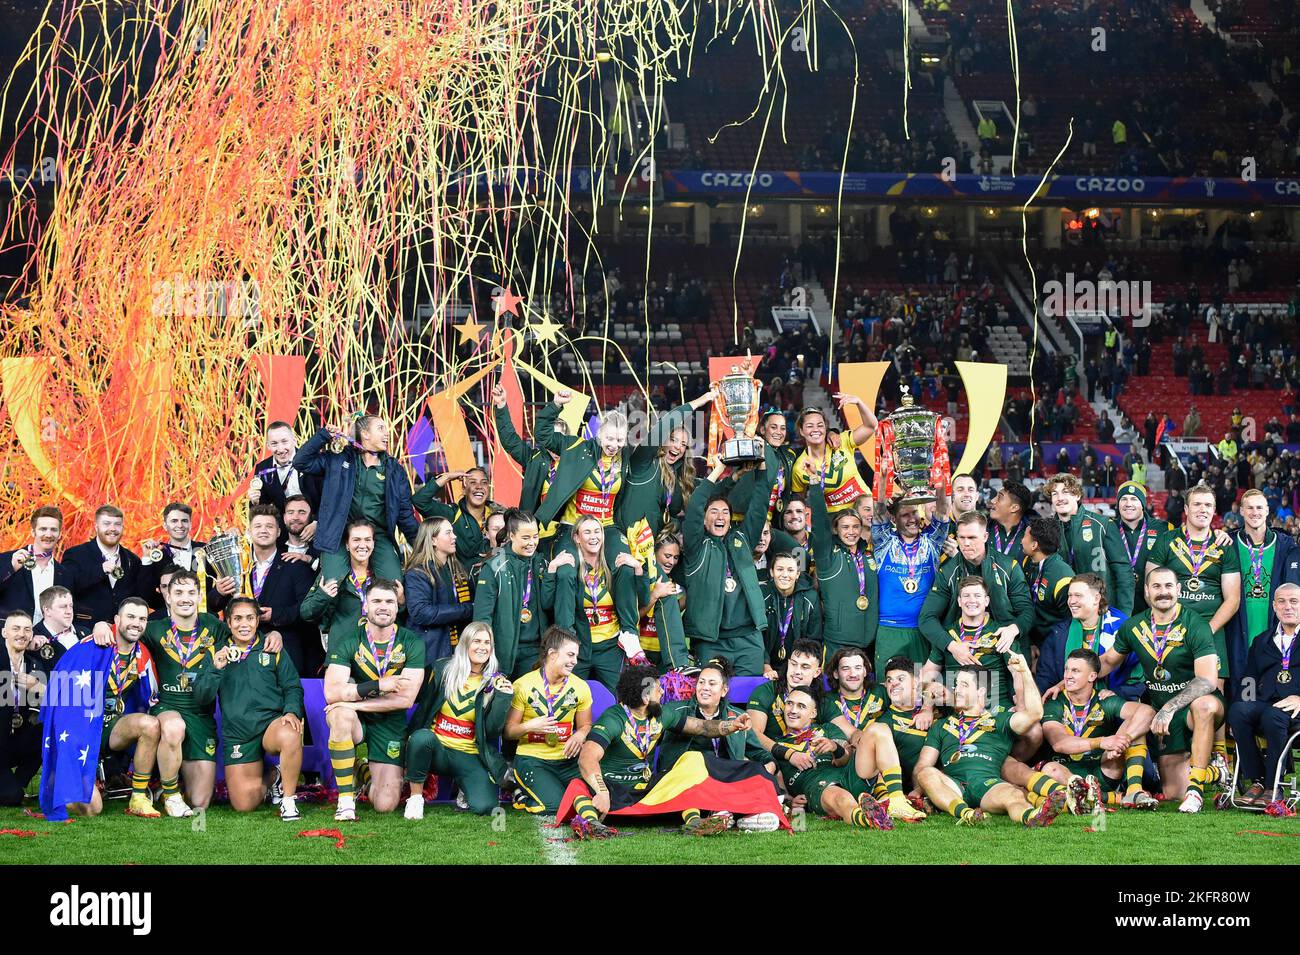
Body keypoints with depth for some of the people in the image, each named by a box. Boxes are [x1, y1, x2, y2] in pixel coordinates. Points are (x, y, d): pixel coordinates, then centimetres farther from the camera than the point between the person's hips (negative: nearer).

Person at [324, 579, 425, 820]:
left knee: (385, 805, -11)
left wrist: (356, 701, -21)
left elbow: (405, 698, -16)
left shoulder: (412, 644, -7)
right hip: (355, 719, -1)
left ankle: (368, 771, 28)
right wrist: (380, 685, -27)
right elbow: (332, 692, -21)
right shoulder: (348, 639, -8)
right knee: (341, 714, -38)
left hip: (390, 723, 1)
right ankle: (346, 798, -23)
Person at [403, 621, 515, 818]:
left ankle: (463, 786, 13)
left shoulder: (496, 682, 2)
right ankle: (415, 797, -15)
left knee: (484, 807, -24)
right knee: (422, 737, -36)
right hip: (436, 748, 0)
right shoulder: (442, 669, 2)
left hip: (470, 757, 0)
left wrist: (503, 698, -13)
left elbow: (493, 731, -4)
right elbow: (423, 710, 7)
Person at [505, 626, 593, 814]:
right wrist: (529, 726, -22)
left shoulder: (580, 687, 5)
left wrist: (580, 735, -11)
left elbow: (585, 725, 13)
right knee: (554, 805, -29)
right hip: (532, 759, -4)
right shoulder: (523, 685, -5)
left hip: (567, 759, 4)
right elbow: (508, 730, -1)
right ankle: (523, 796, 5)